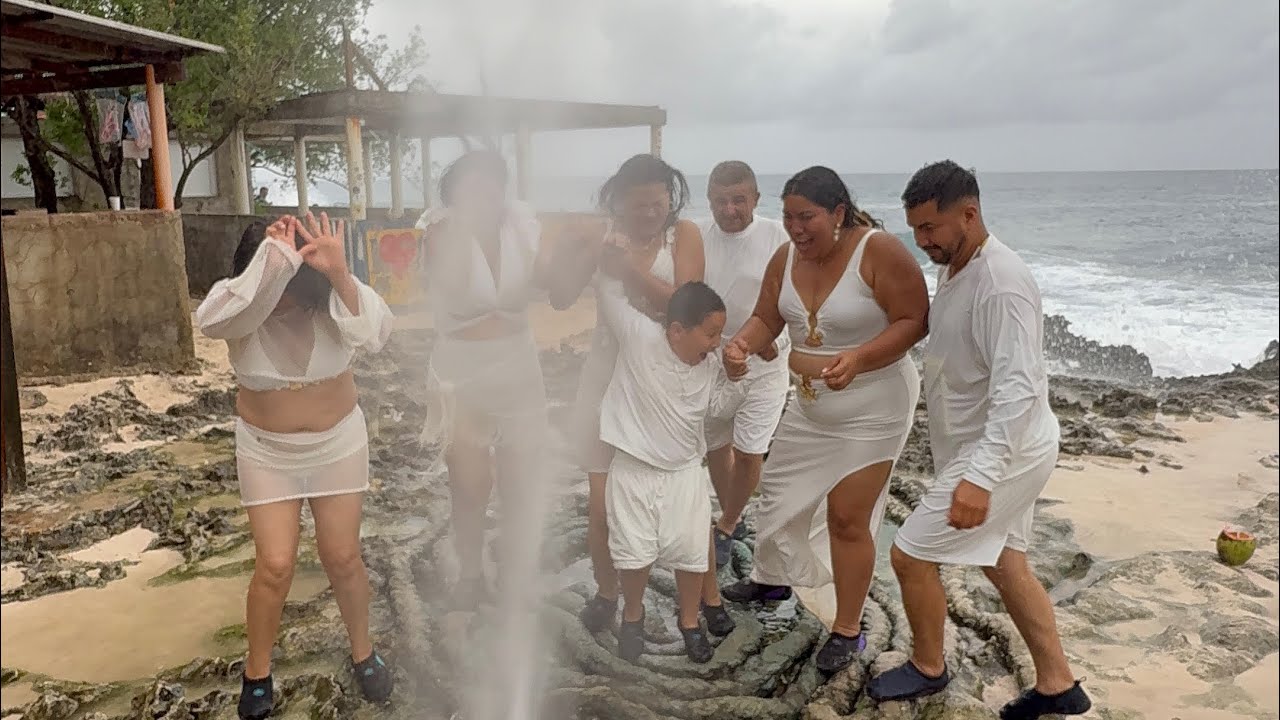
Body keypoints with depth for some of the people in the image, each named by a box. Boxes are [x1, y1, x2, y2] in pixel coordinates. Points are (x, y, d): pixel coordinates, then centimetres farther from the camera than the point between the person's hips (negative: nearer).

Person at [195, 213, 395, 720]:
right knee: (275, 565, -1)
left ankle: (363, 653, 31)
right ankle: (257, 674, 22)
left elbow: (375, 335, -37)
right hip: (267, 450, 0)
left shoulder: (332, 295, -18)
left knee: (343, 558, 7)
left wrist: (340, 275, -48)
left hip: (337, 442, 0)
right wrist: (272, 265, -49)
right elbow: (210, 321, -43)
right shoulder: (237, 303, -19)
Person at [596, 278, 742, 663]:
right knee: (635, 552, 6)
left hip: (684, 473, 3)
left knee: (692, 551, 9)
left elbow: (716, 403, 6)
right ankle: (633, 613, 36)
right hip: (633, 471, -3)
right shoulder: (639, 337, -20)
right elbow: (609, 288, -13)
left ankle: (690, 620, 34)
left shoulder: (712, 365, -6)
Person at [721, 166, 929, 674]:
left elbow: (914, 321, -22)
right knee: (780, 490, 21)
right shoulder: (786, 258, -4)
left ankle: (848, 630, 19)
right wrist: (741, 344, -22)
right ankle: (772, 578, 47)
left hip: (872, 409, -7)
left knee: (847, 519, -1)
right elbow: (766, 318, 0)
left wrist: (858, 358, -36)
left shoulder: (880, 251, -23)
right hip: (810, 405, 7)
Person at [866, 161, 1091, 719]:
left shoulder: (1002, 283, -26)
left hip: (1003, 452, -10)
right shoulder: (953, 270, 5)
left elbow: (1018, 387, -32)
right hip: (981, 446, 10)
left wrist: (980, 477, -38)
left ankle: (928, 668, 22)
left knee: (910, 554, -2)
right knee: (1003, 563, 19)